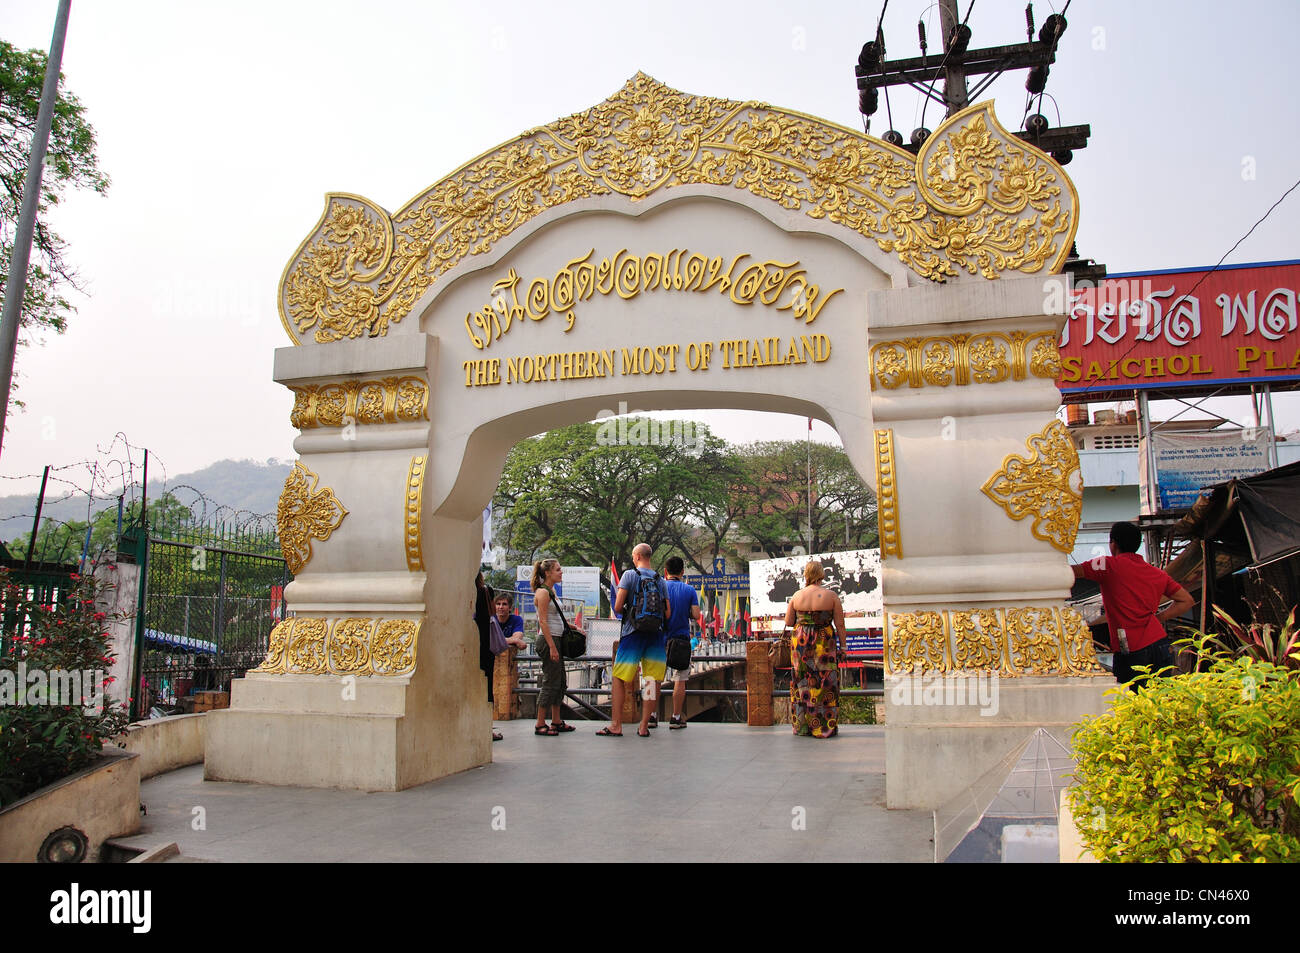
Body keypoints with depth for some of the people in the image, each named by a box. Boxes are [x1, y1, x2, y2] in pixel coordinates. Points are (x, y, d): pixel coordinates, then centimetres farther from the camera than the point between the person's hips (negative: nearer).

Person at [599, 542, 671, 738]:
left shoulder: (629, 575, -3)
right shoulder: (660, 580, 9)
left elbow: (617, 607, -9)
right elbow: (668, 614, 7)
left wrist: (621, 612, 13)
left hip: (633, 632, -4)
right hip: (655, 634, 4)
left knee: (619, 679, 4)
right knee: (651, 681, 5)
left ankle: (616, 725, 4)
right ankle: (644, 726, 7)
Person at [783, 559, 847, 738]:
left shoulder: (797, 596, 0)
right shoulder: (831, 596, -5)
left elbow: (788, 622, 3)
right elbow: (840, 625, -4)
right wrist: (843, 647, 2)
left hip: (800, 642, 2)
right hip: (824, 643, -2)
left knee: (802, 682, 10)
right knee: (824, 683, 4)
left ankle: (802, 725, 14)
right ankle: (824, 727, 5)